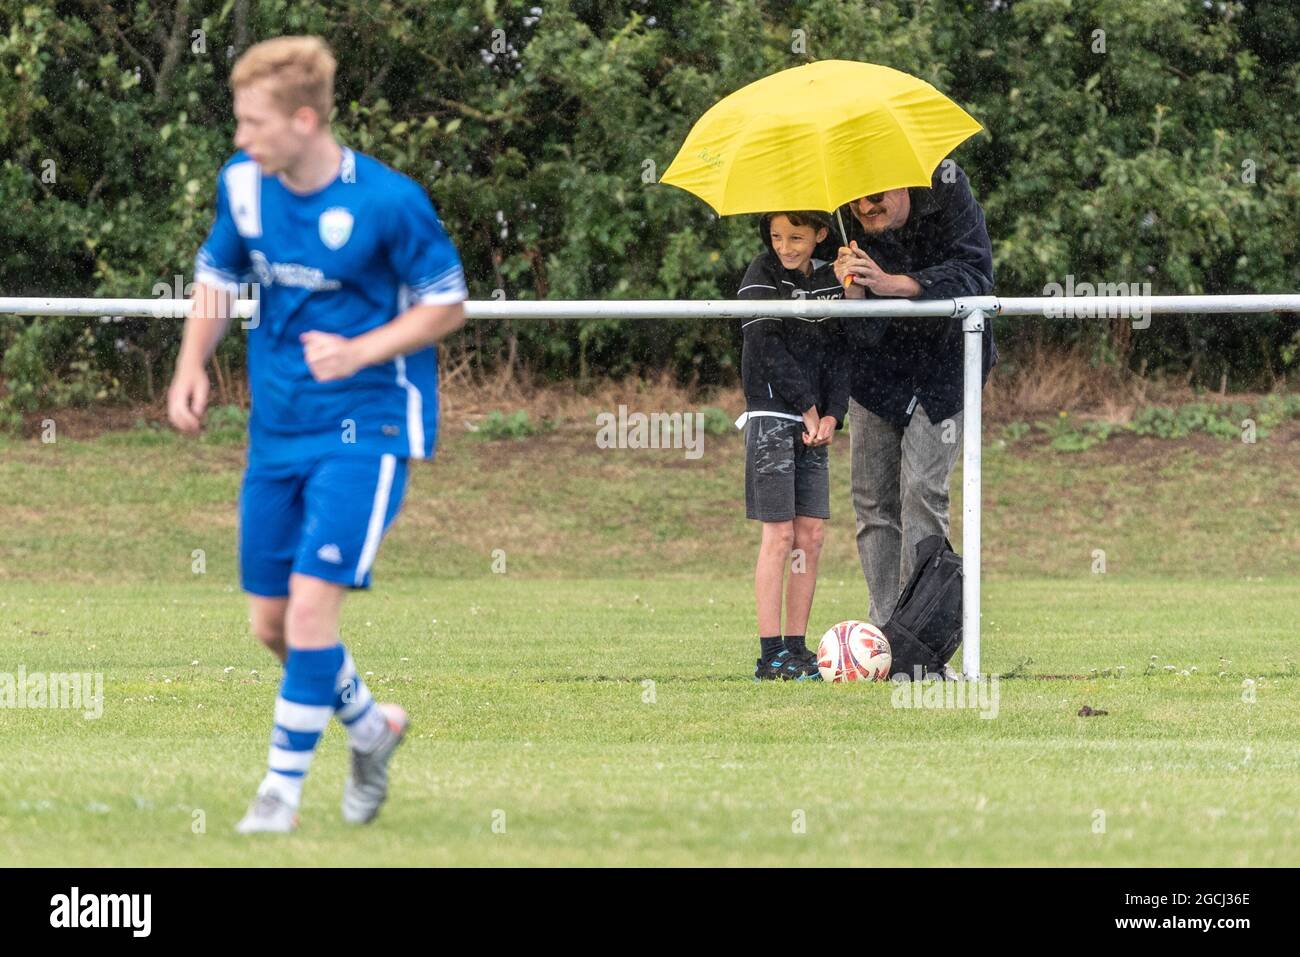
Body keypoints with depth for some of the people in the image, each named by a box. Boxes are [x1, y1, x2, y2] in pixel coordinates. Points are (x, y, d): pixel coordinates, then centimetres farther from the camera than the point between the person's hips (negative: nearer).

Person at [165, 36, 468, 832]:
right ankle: (370, 729, 35)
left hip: (365, 428, -6)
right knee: (270, 622, 8)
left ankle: (283, 786, -3)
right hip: (277, 430, 6)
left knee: (311, 605, -15)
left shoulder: (387, 202, -16)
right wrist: (193, 366, 1)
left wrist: (358, 353, -20)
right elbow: (218, 276, 16)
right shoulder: (243, 185, -1)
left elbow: (447, 305, -7)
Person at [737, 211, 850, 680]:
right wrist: (807, 407, -13)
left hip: (815, 422, 5)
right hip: (771, 415, -5)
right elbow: (768, 347, -12)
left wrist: (832, 414, -5)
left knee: (811, 533, 3)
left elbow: (839, 352, 8)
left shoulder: (829, 280, 10)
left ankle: (796, 648, 8)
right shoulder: (761, 275, -4)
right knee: (779, 533, -8)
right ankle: (770, 655, -8)